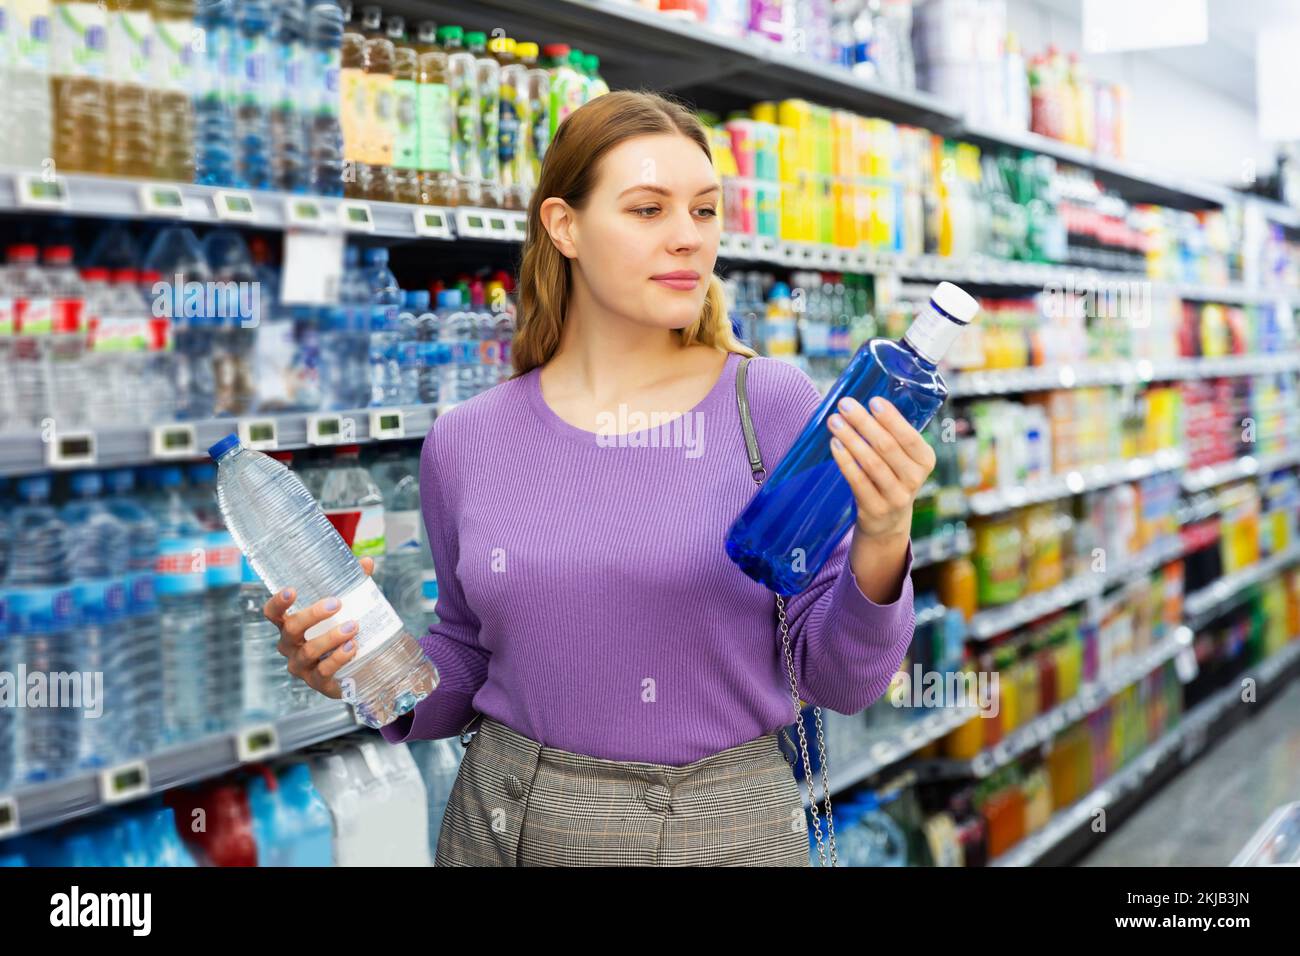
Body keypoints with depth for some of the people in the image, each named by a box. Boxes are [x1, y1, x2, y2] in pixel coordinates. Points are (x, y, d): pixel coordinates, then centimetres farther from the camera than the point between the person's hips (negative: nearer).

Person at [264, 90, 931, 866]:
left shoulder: (775, 405, -9)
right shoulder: (467, 443, -2)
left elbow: (836, 678, -6)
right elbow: (471, 662, 11)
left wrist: (882, 545, -23)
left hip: (732, 830, -2)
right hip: (506, 827, 2)